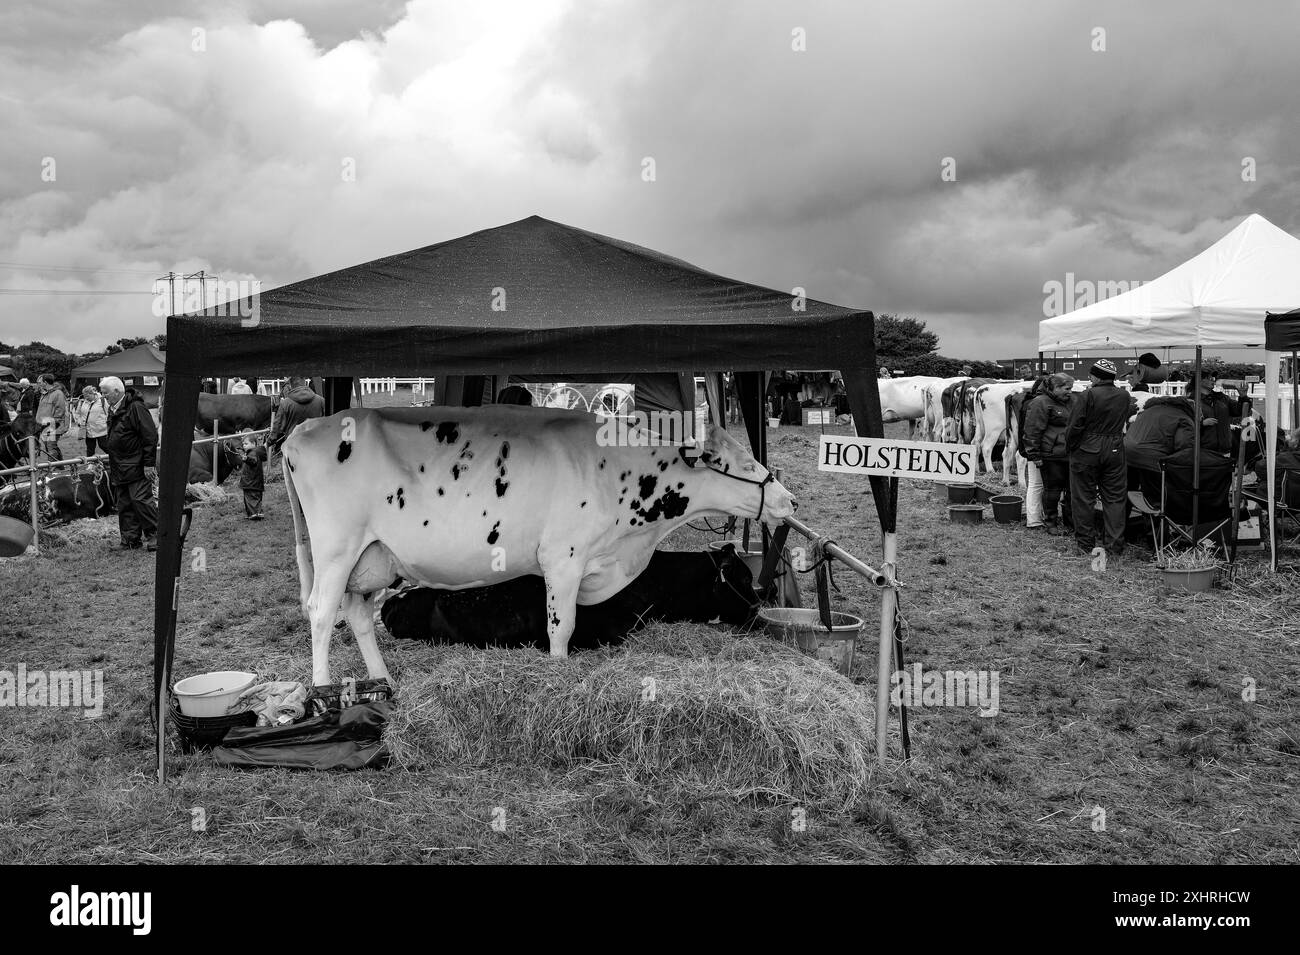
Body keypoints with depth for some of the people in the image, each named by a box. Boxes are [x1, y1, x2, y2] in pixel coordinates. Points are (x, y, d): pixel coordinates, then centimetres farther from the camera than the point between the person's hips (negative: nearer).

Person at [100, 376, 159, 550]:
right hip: (119, 467, 9)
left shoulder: (136, 407, -14)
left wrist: (149, 463, -19)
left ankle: (154, 535, 0)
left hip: (137, 466, -9)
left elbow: (150, 436, -17)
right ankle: (130, 537, 16)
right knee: (123, 504, 10)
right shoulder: (113, 410, 15)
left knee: (140, 499, -10)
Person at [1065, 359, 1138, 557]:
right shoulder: (1125, 396, 2)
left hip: (1086, 452, -4)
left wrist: (1070, 447, 1)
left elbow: (1074, 427, -13)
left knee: (1083, 499, 7)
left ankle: (1085, 544, 13)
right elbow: (1125, 419, 14)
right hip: (1115, 452, 4)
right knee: (1115, 499, 9)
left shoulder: (1087, 396, -14)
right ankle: (1114, 546, 10)